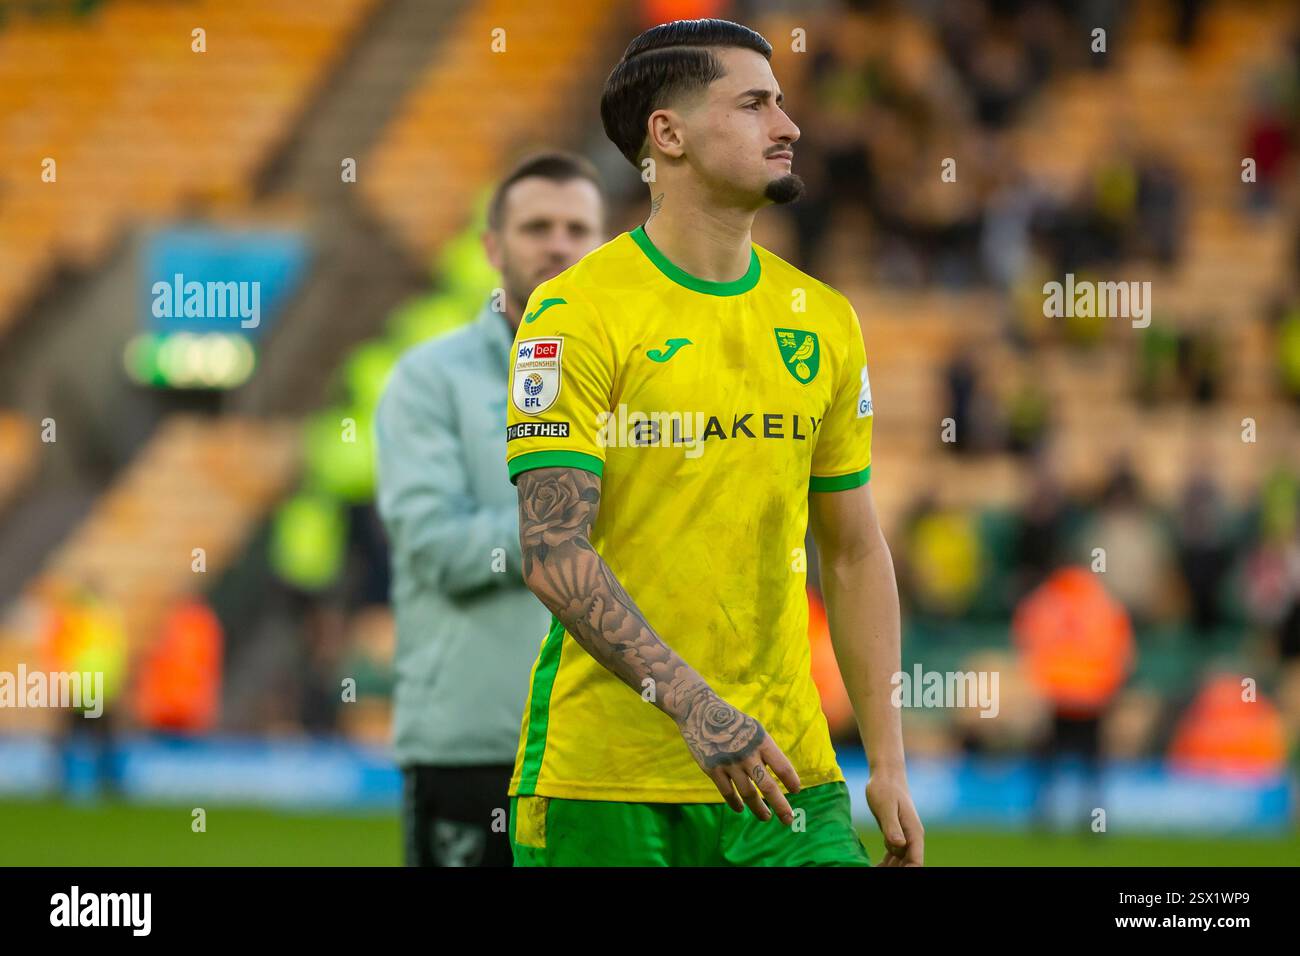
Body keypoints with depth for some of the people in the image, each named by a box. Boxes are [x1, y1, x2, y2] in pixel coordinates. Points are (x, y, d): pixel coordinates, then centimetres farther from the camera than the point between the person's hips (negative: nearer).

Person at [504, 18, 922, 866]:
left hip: (783, 773, 4)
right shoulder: (578, 311, -6)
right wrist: (693, 703, -24)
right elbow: (553, 551, -14)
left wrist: (889, 765, 11)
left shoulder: (825, 321, 11)